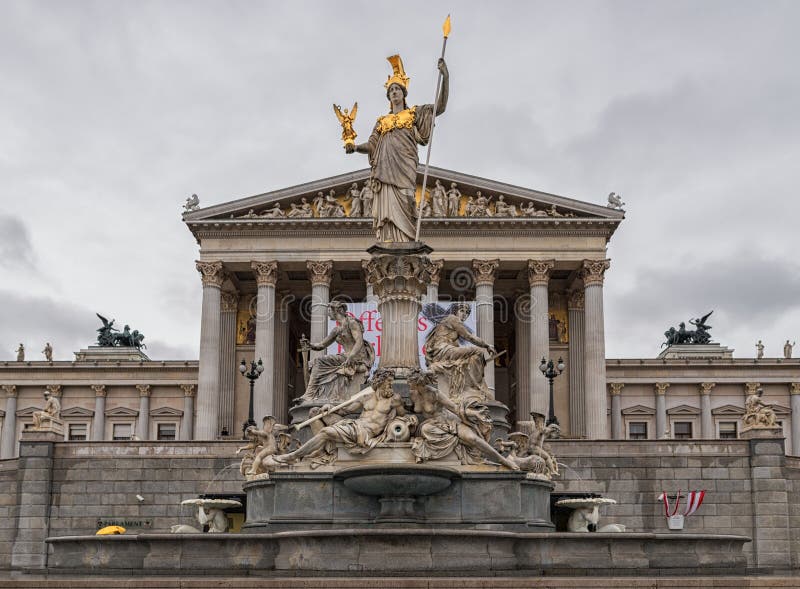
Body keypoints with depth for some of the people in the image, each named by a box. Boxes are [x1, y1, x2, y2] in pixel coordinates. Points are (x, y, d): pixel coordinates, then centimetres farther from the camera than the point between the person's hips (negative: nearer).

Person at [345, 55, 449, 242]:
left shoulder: (414, 113, 18)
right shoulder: (382, 121, 27)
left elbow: (440, 107, 6)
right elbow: (371, 144, 17)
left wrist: (445, 77, -3)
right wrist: (355, 147, -4)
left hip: (403, 166, -3)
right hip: (384, 168, 3)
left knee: (401, 208, -16)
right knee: (387, 208, -9)